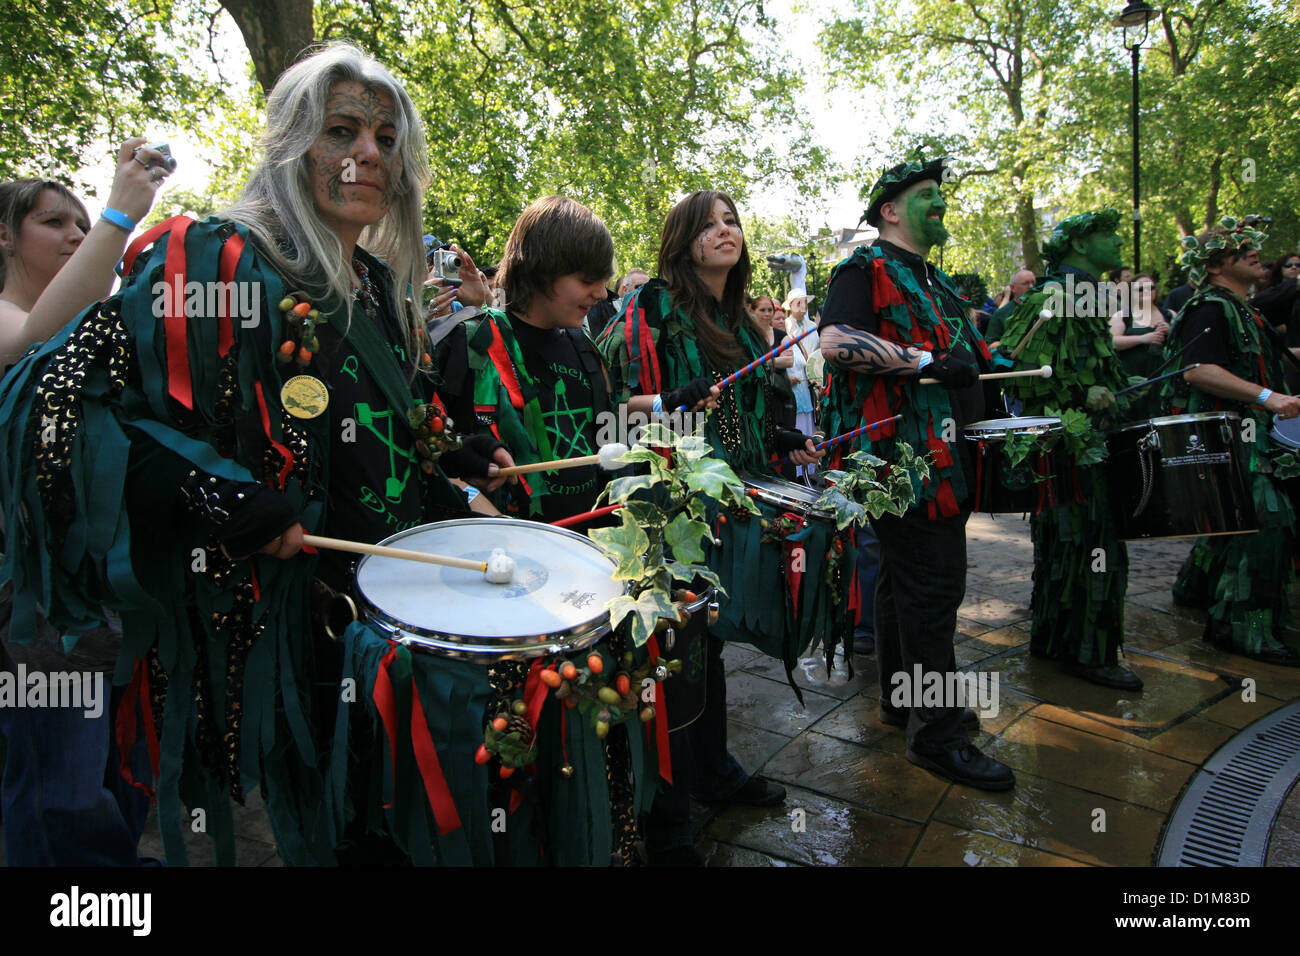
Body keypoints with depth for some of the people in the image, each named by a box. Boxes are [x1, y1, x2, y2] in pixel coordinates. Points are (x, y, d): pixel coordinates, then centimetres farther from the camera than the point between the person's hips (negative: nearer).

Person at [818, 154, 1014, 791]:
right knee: (933, 584, -8)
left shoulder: (932, 281, 23)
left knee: (904, 579, 17)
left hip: (940, 454, 10)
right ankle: (938, 733, 1)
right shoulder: (867, 269, -7)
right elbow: (835, 341, -24)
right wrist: (927, 361, -22)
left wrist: (979, 360, 13)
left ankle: (902, 698, 30)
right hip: (905, 454, -10)